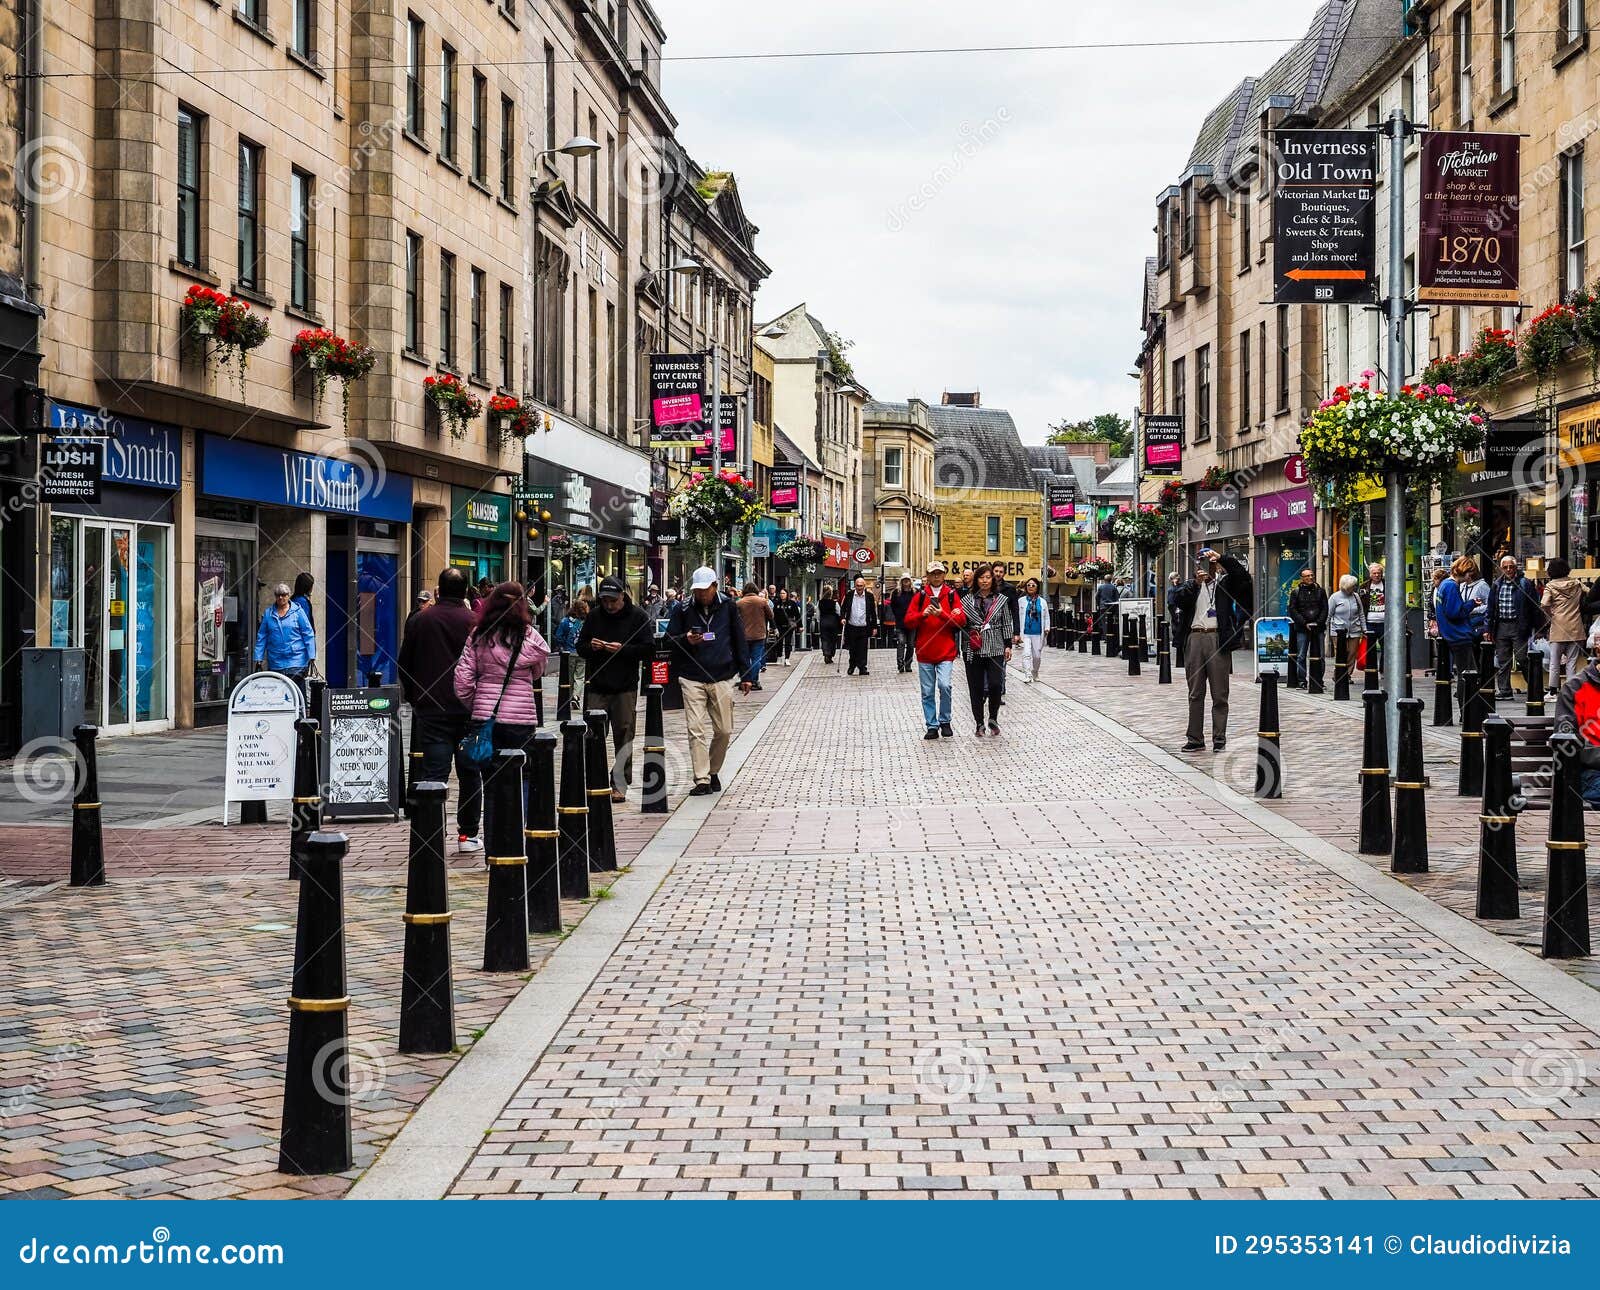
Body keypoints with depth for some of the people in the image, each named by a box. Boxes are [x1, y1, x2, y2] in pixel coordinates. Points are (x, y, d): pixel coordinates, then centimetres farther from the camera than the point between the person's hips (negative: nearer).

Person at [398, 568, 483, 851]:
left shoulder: (419, 621, 0)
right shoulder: (475, 622, -4)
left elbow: (404, 665, 6)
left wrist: (414, 698, 19)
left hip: (431, 711, 0)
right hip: (469, 711, 0)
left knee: (433, 774, -2)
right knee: (470, 774, 11)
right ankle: (468, 835, 15)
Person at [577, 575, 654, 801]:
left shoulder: (638, 617, 0)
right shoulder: (594, 615, 9)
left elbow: (649, 649, -5)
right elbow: (580, 647, 15)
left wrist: (623, 649, -18)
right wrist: (591, 647, -8)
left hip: (625, 688, -2)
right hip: (596, 686, 2)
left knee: (623, 738, 0)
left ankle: (619, 785, 6)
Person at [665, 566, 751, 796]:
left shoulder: (728, 607, 3)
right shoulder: (682, 609, 1)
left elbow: (739, 641, 10)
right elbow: (669, 639, 7)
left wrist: (745, 675, 10)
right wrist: (686, 639, -15)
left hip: (722, 678, 1)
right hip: (692, 679, -1)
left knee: (724, 730, 5)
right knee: (696, 730, -8)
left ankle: (713, 771, 26)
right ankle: (702, 780, -6)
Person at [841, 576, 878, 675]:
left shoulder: (870, 596, 1)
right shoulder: (849, 595, 1)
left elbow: (873, 613, 5)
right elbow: (843, 608, 9)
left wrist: (874, 627, 3)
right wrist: (843, 618, -9)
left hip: (864, 627, -1)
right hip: (851, 627, 1)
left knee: (863, 650, -3)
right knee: (852, 649, 8)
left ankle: (862, 668, 3)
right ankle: (852, 667, 25)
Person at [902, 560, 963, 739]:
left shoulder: (952, 595, 5)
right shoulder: (920, 596, 7)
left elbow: (961, 620, -4)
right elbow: (908, 621, 2)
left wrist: (942, 614, -16)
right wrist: (923, 614, -15)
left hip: (946, 652, -2)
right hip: (924, 652, 2)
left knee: (944, 685, -18)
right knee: (927, 692, 5)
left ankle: (945, 721, 1)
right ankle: (932, 726, 15)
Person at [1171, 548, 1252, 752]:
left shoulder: (1225, 582, 11)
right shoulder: (1192, 585, 16)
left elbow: (1242, 575, -7)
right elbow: (1179, 600, -1)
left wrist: (1220, 557, -11)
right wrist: (1196, 583, -12)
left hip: (1218, 639, -2)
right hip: (1196, 638, 2)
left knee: (1220, 694, 0)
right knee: (1195, 694, 5)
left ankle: (1219, 739, 5)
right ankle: (1195, 738, 9)